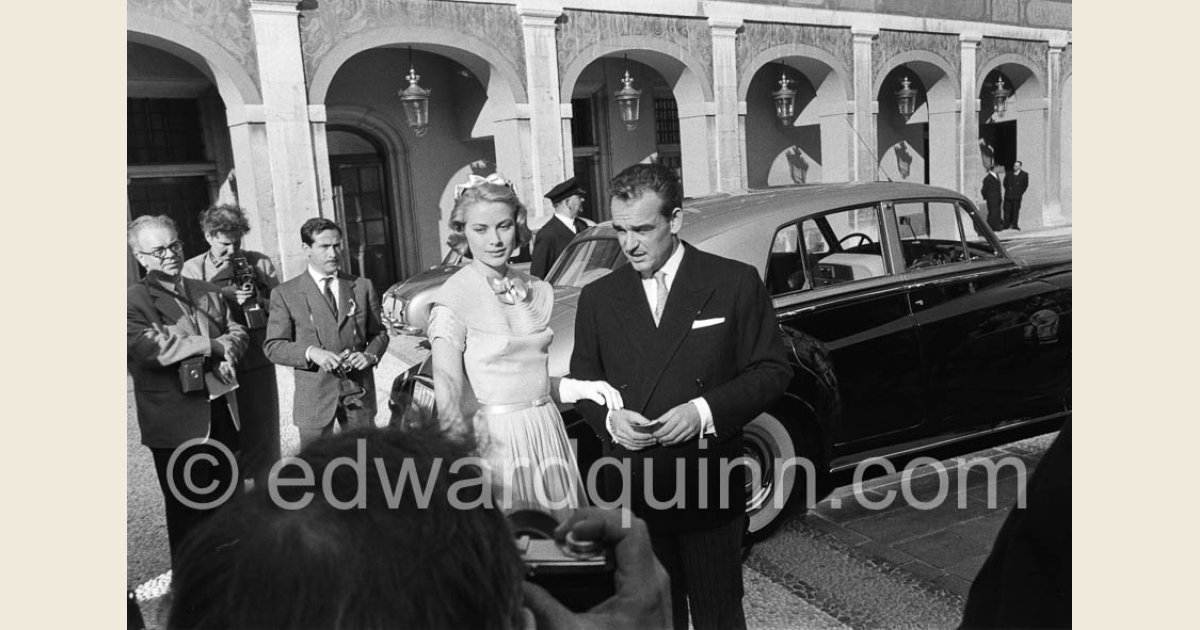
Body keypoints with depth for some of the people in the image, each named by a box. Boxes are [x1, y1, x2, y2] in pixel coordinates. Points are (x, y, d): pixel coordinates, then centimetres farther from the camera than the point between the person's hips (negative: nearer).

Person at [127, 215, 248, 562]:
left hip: (222, 411, 6)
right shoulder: (134, 301, -8)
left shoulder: (207, 292, 12)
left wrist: (227, 356, -11)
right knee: (188, 513, 6)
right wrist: (216, 345, -17)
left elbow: (237, 332, 11)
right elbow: (152, 349, -23)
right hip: (178, 425, -6)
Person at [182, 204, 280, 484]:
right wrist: (228, 300, -16)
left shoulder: (259, 263, 4)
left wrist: (260, 301, -12)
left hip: (259, 363, 2)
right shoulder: (192, 269, 1)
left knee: (263, 437, 10)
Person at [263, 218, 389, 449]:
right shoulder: (285, 294, 0)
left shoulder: (362, 287, 8)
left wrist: (370, 354, -9)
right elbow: (273, 346, -2)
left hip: (359, 393, 2)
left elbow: (379, 333, 12)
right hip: (314, 397, -2)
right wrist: (310, 352, -19)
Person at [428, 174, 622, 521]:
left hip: (547, 431, 5)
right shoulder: (452, 299, -10)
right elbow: (449, 397, -18)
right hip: (494, 440, -5)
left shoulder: (537, 291, 7)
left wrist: (580, 388, 0)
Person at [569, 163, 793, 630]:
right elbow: (582, 381, 11)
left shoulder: (735, 283, -4)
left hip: (710, 487, -2)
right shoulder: (597, 298, 4)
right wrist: (609, 417, -10)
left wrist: (706, 411, -17)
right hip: (631, 490, 3)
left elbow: (771, 370, -3)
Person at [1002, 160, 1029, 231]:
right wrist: (1007, 190, 7)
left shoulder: (1024, 175, 3)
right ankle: (1006, 224, 7)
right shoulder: (1009, 174, 10)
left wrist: (1019, 193, -3)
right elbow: (1005, 183, 18)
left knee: (1015, 210, -1)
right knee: (1007, 210, 1)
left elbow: (1025, 185, 4)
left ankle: (1015, 225, 5)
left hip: (1017, 196, -2)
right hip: (1008, 196, 2)